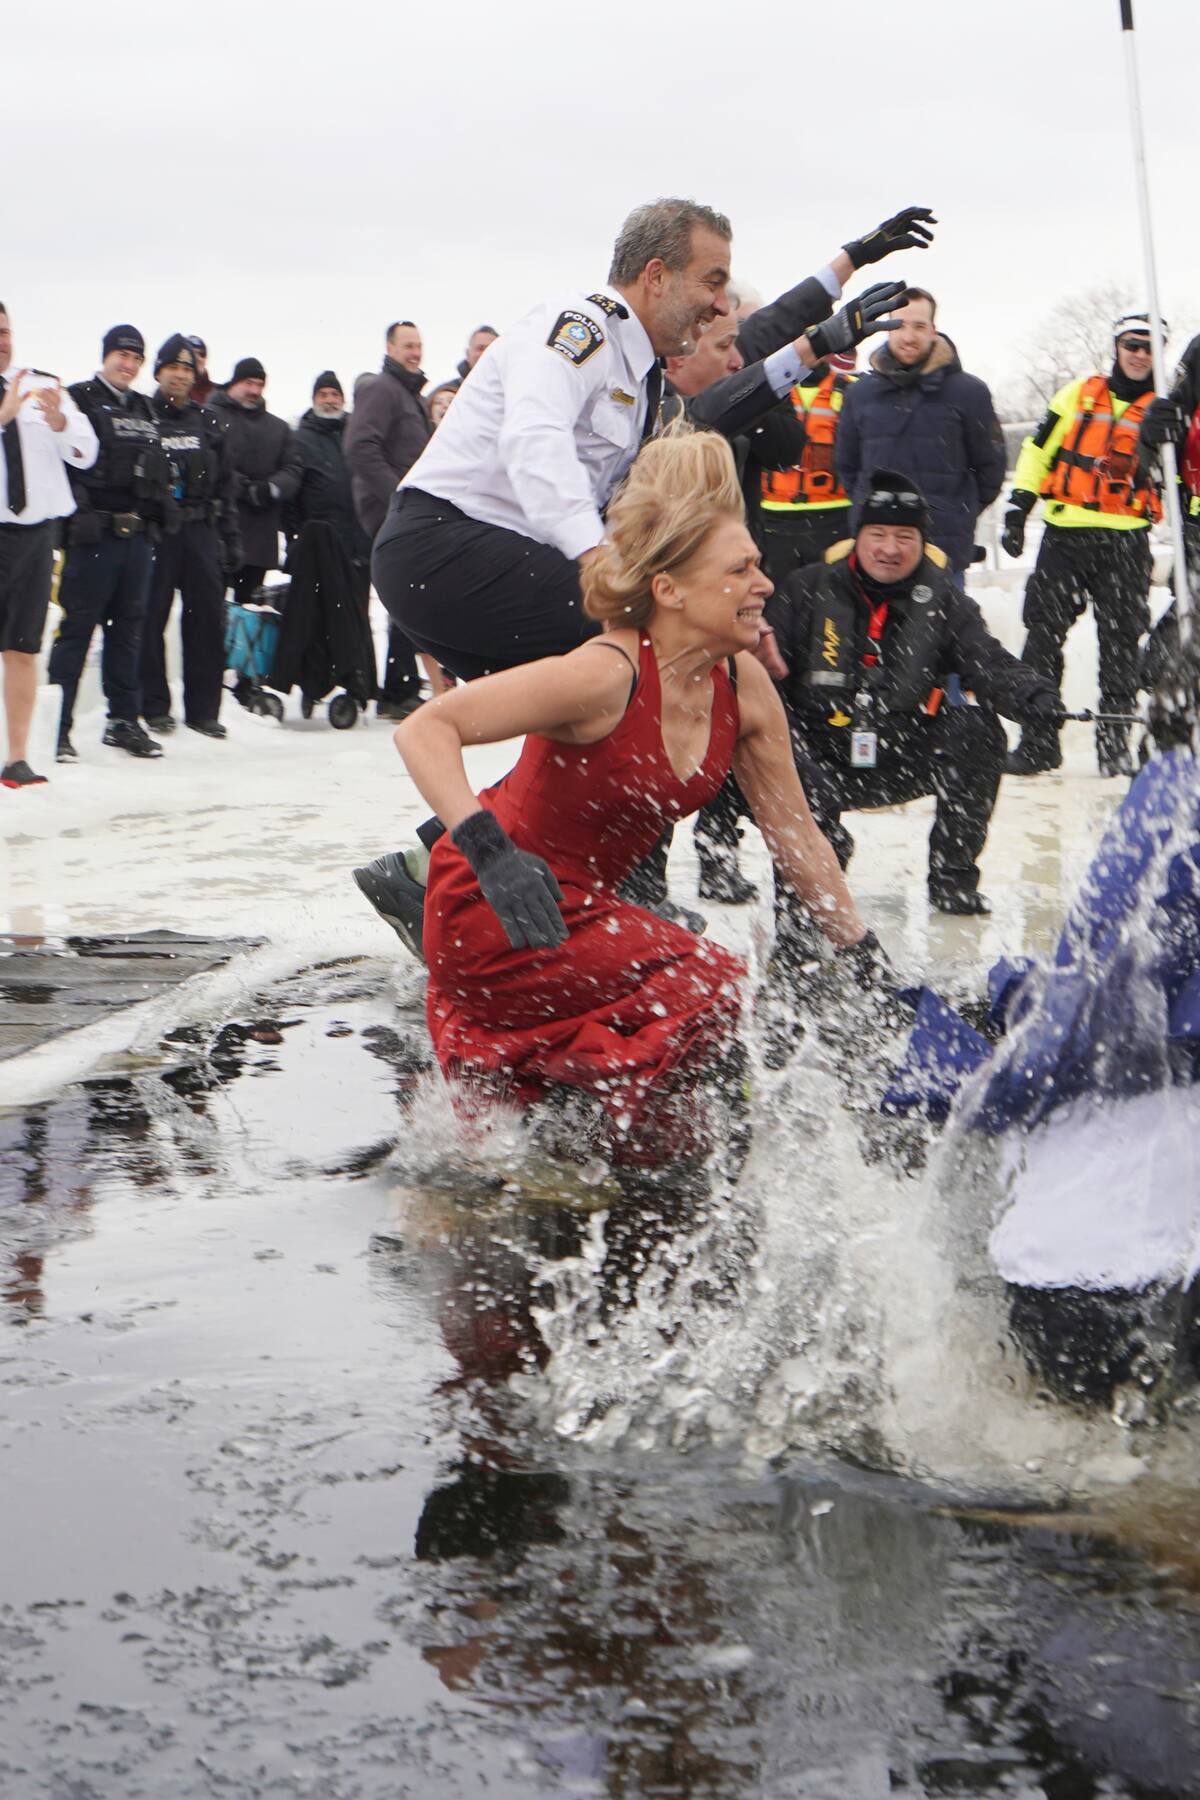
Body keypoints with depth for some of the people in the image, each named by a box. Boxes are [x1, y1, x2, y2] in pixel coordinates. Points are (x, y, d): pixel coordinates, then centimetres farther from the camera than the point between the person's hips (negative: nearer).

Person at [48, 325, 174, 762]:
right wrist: (77, 513, -22)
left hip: (138, 534, 7)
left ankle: (124, 719, 19)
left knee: (129, 628, 11)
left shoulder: (144, 409, 19)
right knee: (77, 627, -6)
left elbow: (159, 468, 24)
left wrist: (160, 512, 16)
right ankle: (57, 723, -5)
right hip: (95, 533, -7)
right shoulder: (80, 399, -3)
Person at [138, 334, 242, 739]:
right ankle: (154, 706, 4)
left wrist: (231, 538, 12)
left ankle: (203, 708, 7)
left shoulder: (207, 423, 17)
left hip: (201, 530, 4)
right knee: (151, 618, -4)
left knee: (208, 618, 1)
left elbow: (226, 485, 18)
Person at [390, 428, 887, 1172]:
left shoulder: (745, 688, -7)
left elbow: (797, 835, 5)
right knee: (704, 988, -21)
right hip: (491, 916, -8)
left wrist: (873, 966, 8)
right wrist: (489, 852, -43)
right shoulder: (608, 675, -28)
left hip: (582, 908, 8)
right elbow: (423, 730, -30)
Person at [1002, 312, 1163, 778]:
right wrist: (1018, 507, 5)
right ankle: (1038, 740, 5)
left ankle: (1115, 741, 6)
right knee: (1043, 635, -1)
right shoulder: (1079, 394, 9)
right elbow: (1038, 450, 12)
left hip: (1126, 543, -1)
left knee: (1120, 643, -1)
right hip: (1065, 535, 1)